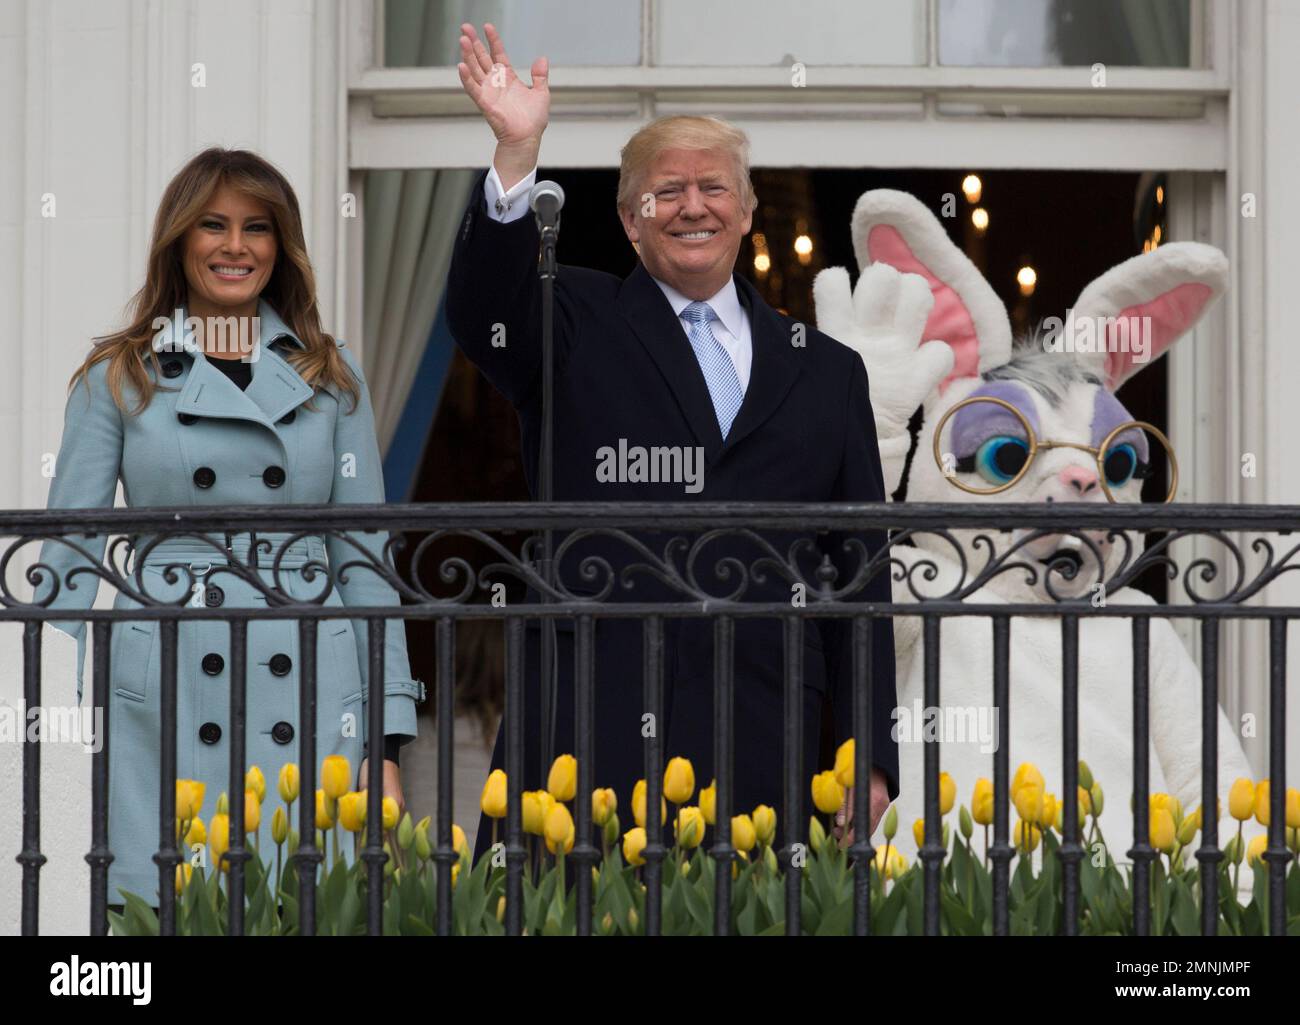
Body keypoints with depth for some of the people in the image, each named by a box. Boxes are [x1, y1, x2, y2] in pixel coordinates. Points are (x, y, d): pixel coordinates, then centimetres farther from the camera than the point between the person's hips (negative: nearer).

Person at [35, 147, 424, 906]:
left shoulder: (331, 376, 9)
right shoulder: (119, 378, 5)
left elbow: (365, 552, 8)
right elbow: (70, 555, 3)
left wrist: (388, 741, 1)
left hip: (304, 696, 1)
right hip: (162, 696, -1)